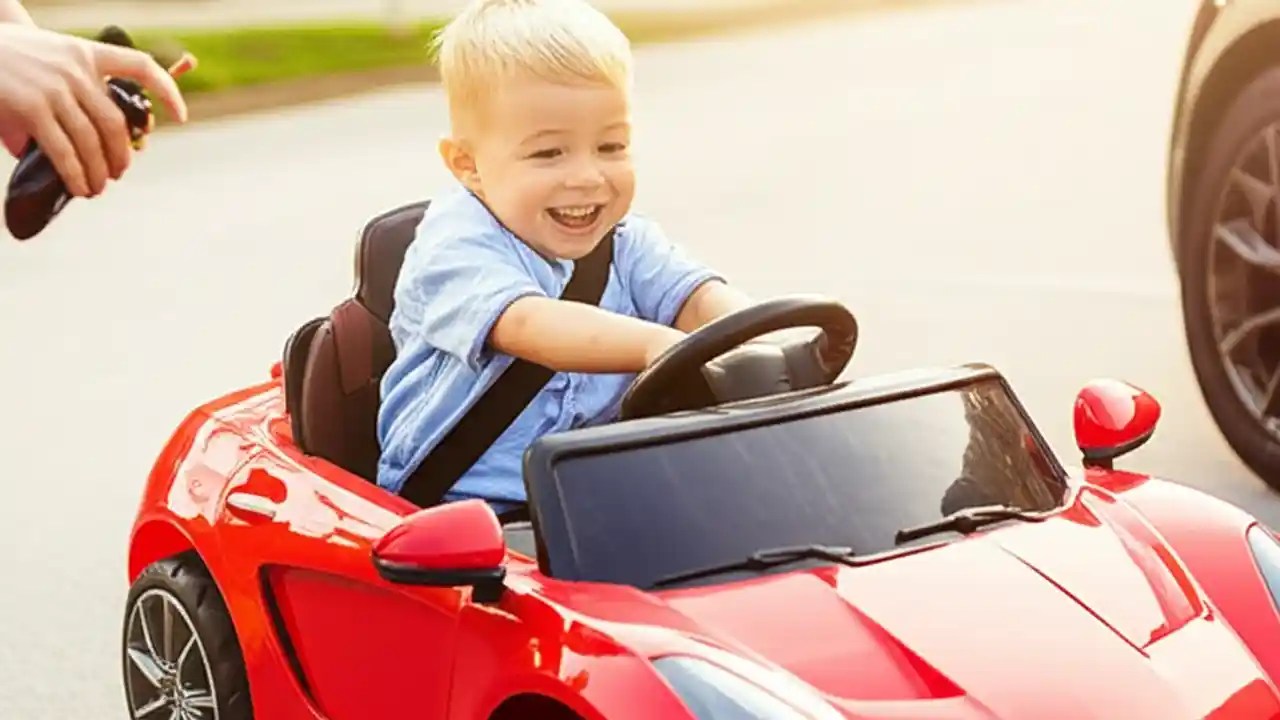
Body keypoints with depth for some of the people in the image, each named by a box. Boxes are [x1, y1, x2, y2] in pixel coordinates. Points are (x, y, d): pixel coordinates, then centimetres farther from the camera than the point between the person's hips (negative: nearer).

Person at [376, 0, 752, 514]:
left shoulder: (625, 244, 8)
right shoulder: (456, 247, -12)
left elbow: (697, 297, -7)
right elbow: (527, 324, -31)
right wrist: (655, 344, -47)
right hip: (462, 505, -5)